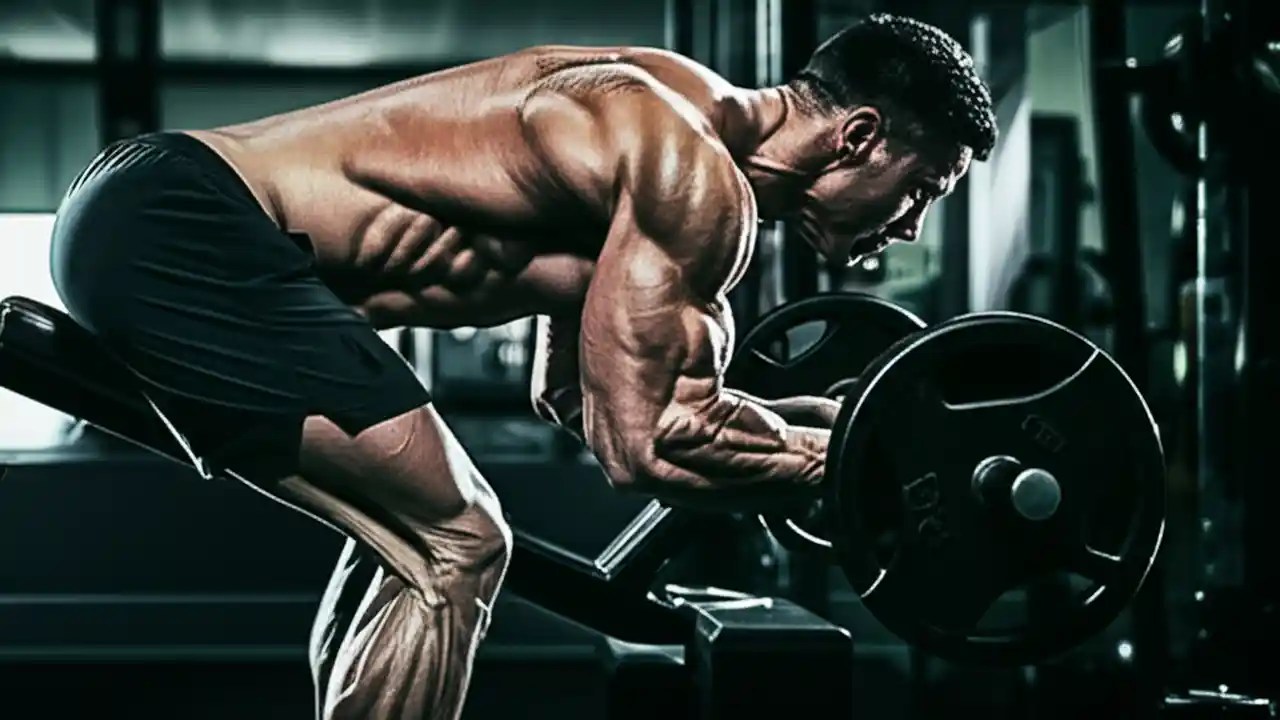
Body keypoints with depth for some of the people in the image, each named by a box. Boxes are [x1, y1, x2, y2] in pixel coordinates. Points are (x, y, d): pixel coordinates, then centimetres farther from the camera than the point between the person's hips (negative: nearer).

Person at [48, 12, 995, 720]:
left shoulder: (662, 140, 17)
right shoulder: (695, 178, -14)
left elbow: (577, 395, 27)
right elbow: (644, 443, -18)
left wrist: (804, 413, 27)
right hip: (183, 232, -11)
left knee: (421, 534, 19)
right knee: (454, 549, -9)